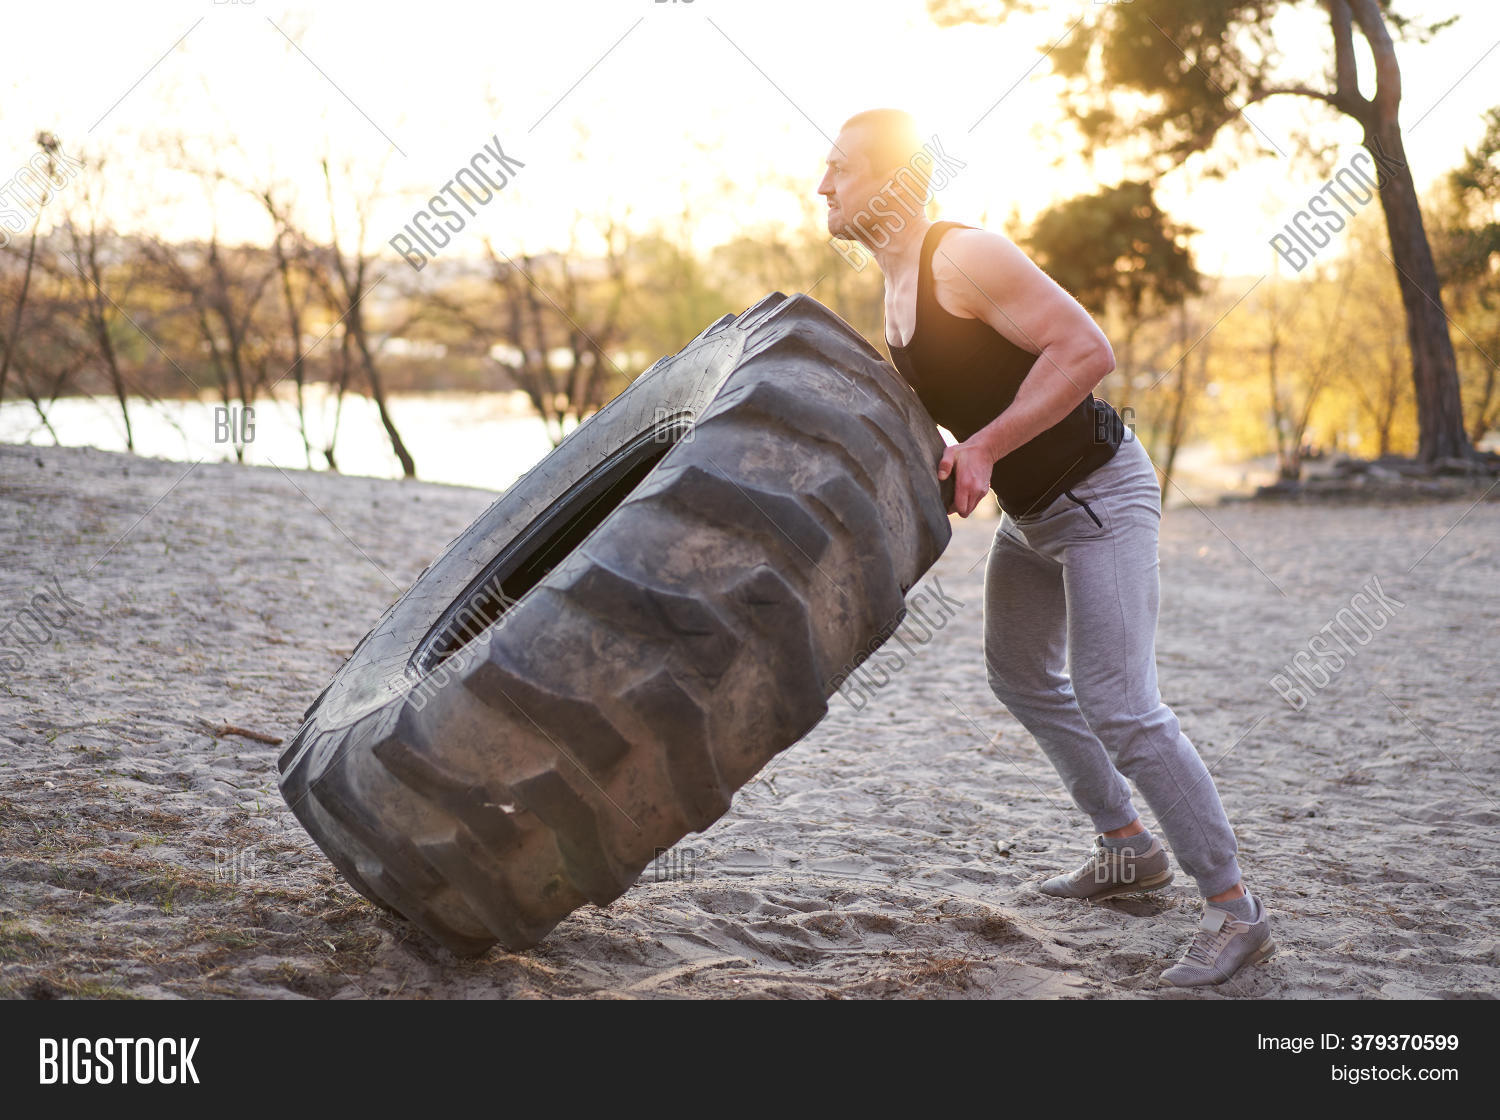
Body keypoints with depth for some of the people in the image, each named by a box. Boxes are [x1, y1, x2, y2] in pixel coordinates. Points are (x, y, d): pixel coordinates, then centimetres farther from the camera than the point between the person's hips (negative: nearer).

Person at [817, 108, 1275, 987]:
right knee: (1020, 674, 21)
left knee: (1118, 706, -16)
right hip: (1031, 509, 10)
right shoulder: (896, 286, 7)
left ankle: (1237, 911, -6)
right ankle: (1130, 849, 34)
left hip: (1100, 495, -10)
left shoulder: (965, 257, -23)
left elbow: (1087, 350, -29)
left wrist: (985, 447, -29)